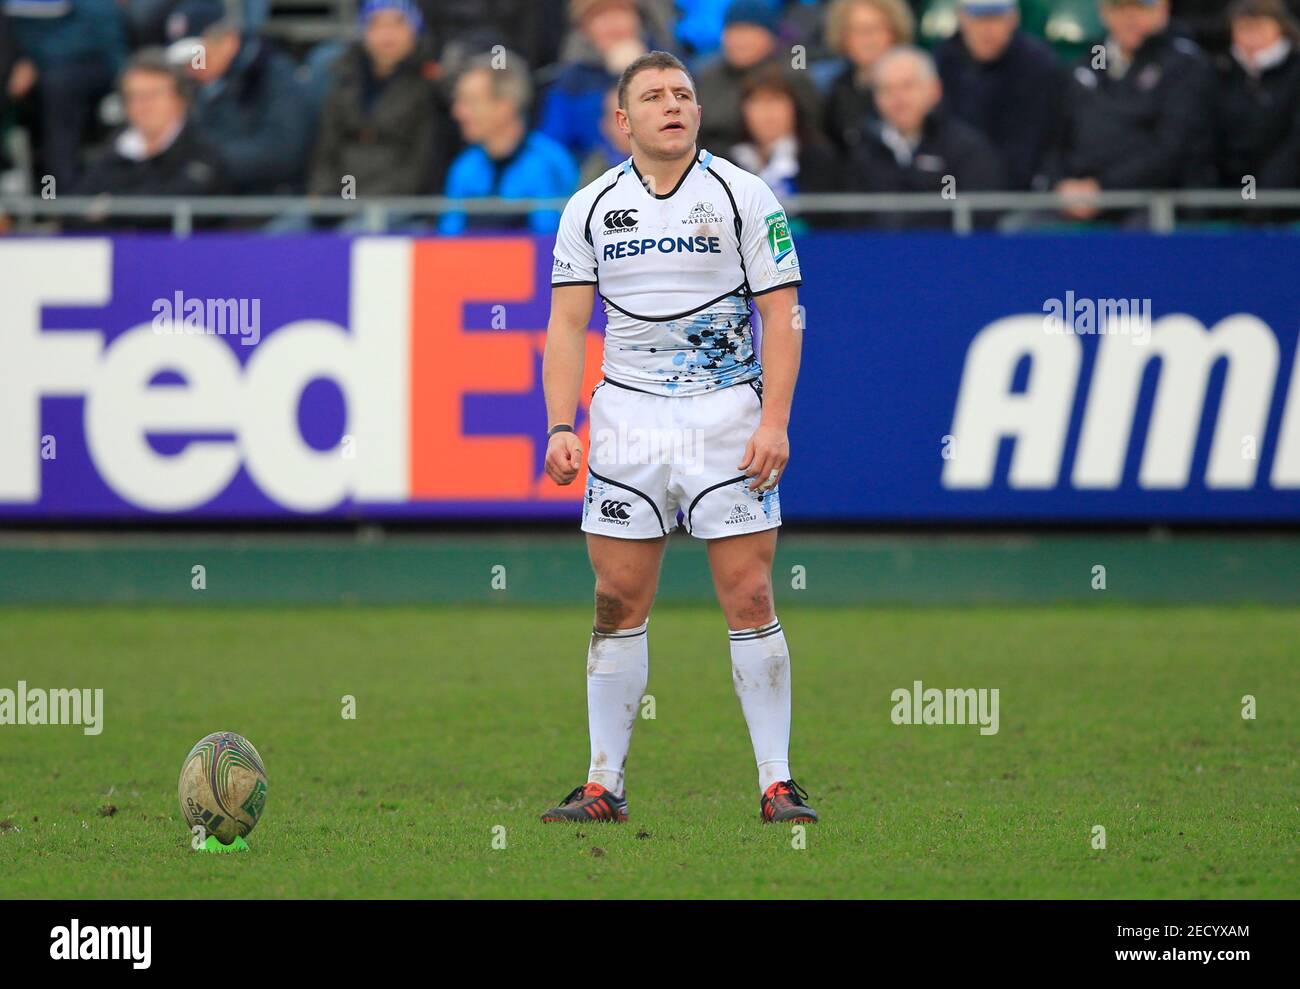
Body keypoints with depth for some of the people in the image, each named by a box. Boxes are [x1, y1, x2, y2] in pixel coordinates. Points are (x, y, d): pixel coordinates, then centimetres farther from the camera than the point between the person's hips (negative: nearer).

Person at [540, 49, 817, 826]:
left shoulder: (744, 195, -1)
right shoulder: (590, 207, 6)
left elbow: (782, 312, -3)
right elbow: (567, 325, 7)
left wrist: (774, 420, -13)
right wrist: (561, 428, -5)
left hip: (726, 413, -2)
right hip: (626, 417, 2)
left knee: (750, 596, -6)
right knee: (619, 602, 2)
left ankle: (777, 783, -2)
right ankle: (605, 785, 8)